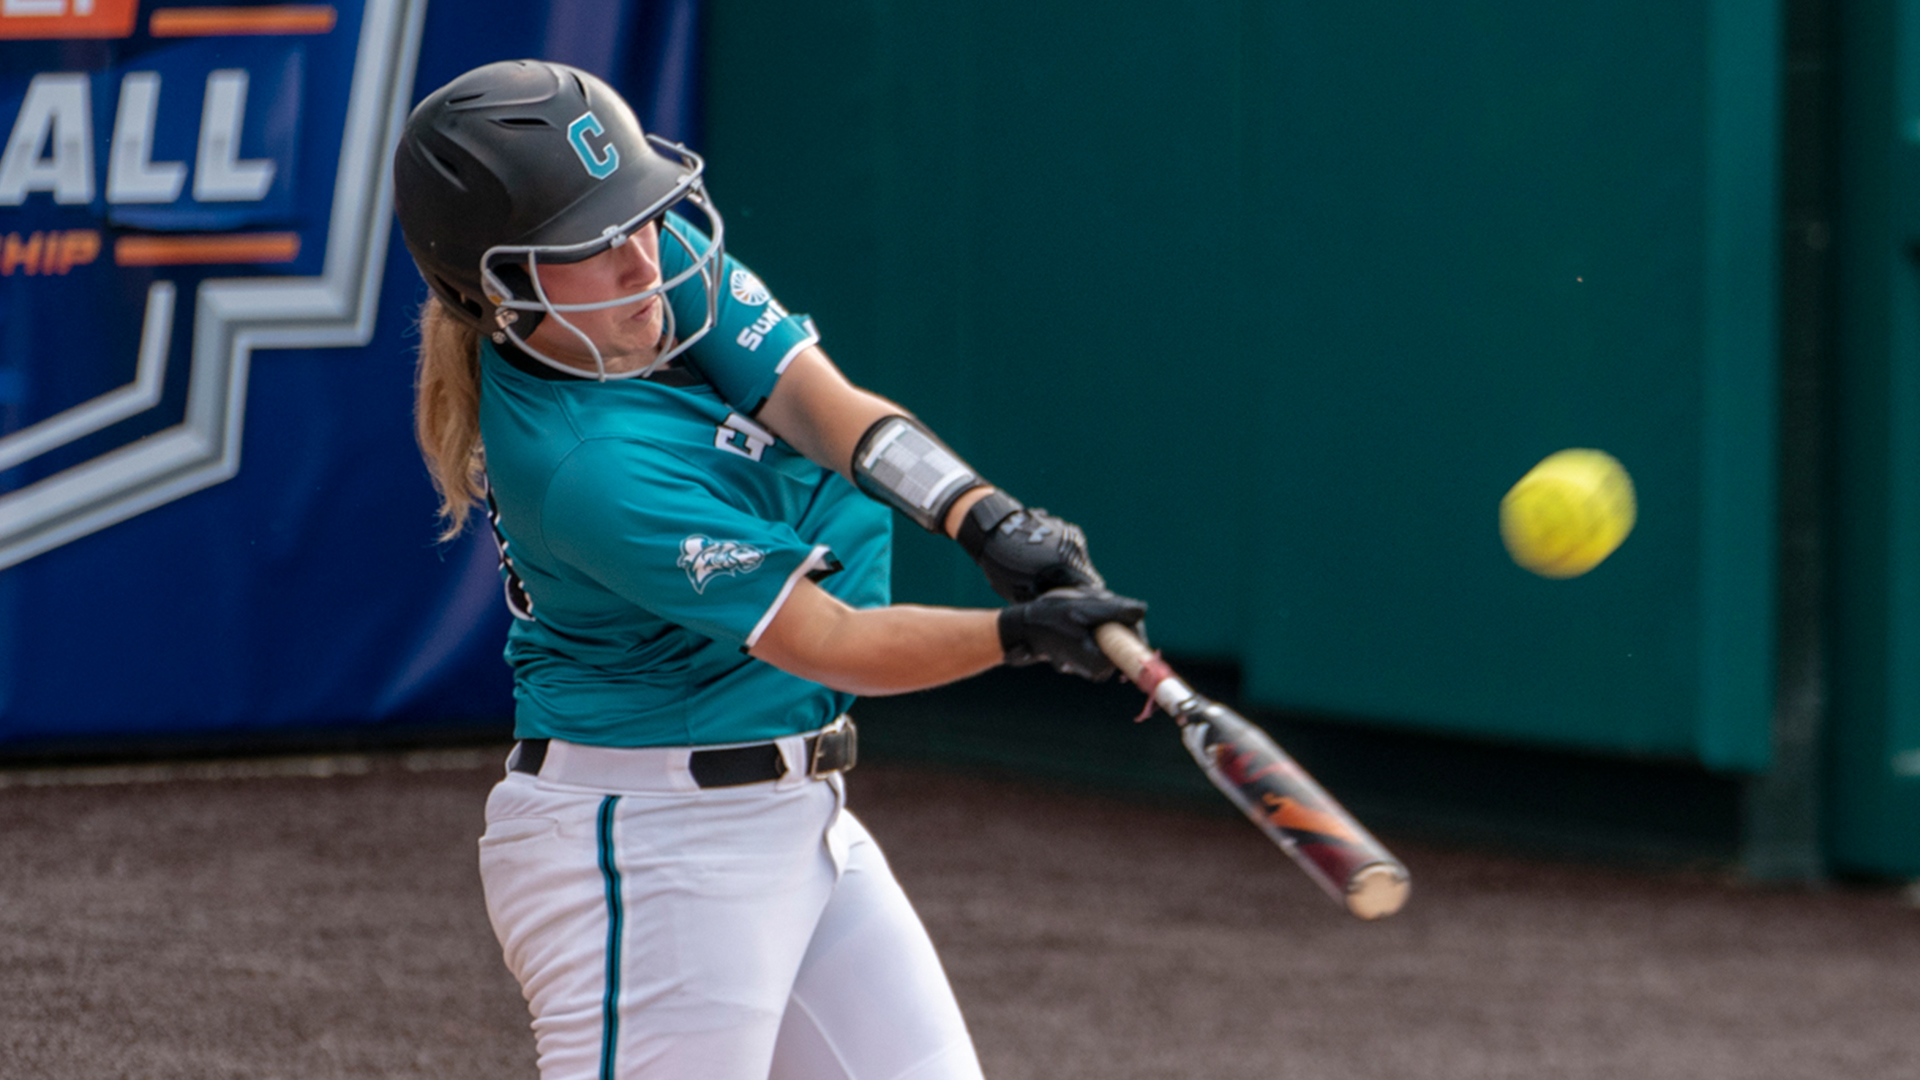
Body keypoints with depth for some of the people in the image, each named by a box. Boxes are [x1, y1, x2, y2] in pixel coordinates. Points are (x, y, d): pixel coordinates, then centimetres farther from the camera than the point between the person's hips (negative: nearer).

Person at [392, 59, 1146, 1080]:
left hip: (794, 812, 9)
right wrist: (1021, 632, -33)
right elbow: (828, 644, -24)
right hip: (645, 843, -9)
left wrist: (984, 518, -27)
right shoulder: (586, 464, -28)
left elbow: (819, 402, -12)